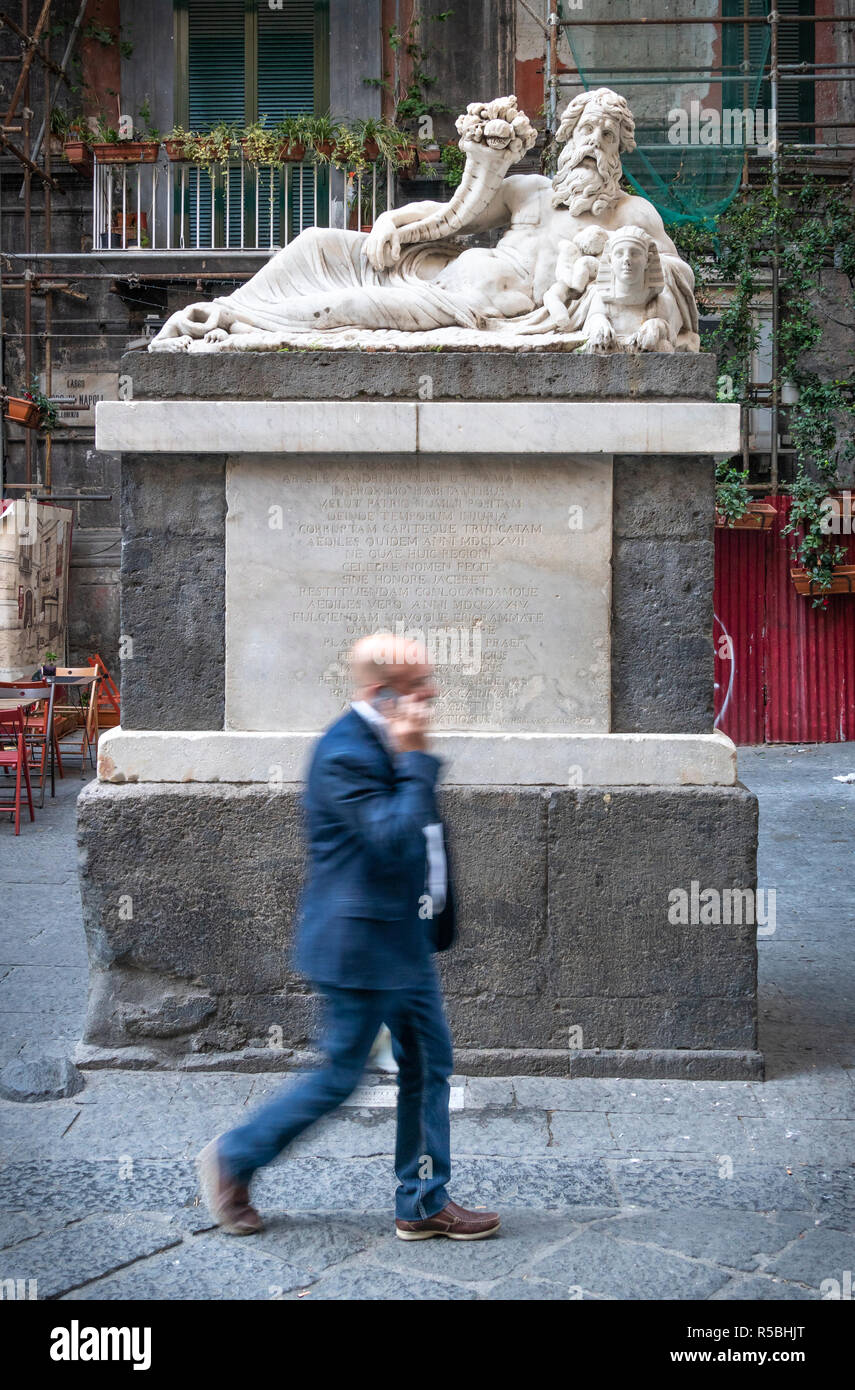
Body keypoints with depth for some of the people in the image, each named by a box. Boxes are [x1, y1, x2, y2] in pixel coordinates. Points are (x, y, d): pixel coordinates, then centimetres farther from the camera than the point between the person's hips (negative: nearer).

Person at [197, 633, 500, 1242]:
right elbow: (395, 841, -28)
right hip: (362, 946, -10)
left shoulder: (392, 744, 8)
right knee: (339, 1078, 2)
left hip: (407, 941, 10)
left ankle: (424, 1204, 23)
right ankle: (234, 1159, 21)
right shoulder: (346, 753, -22)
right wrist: (415, 761, -23)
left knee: (430, 1065, 12)